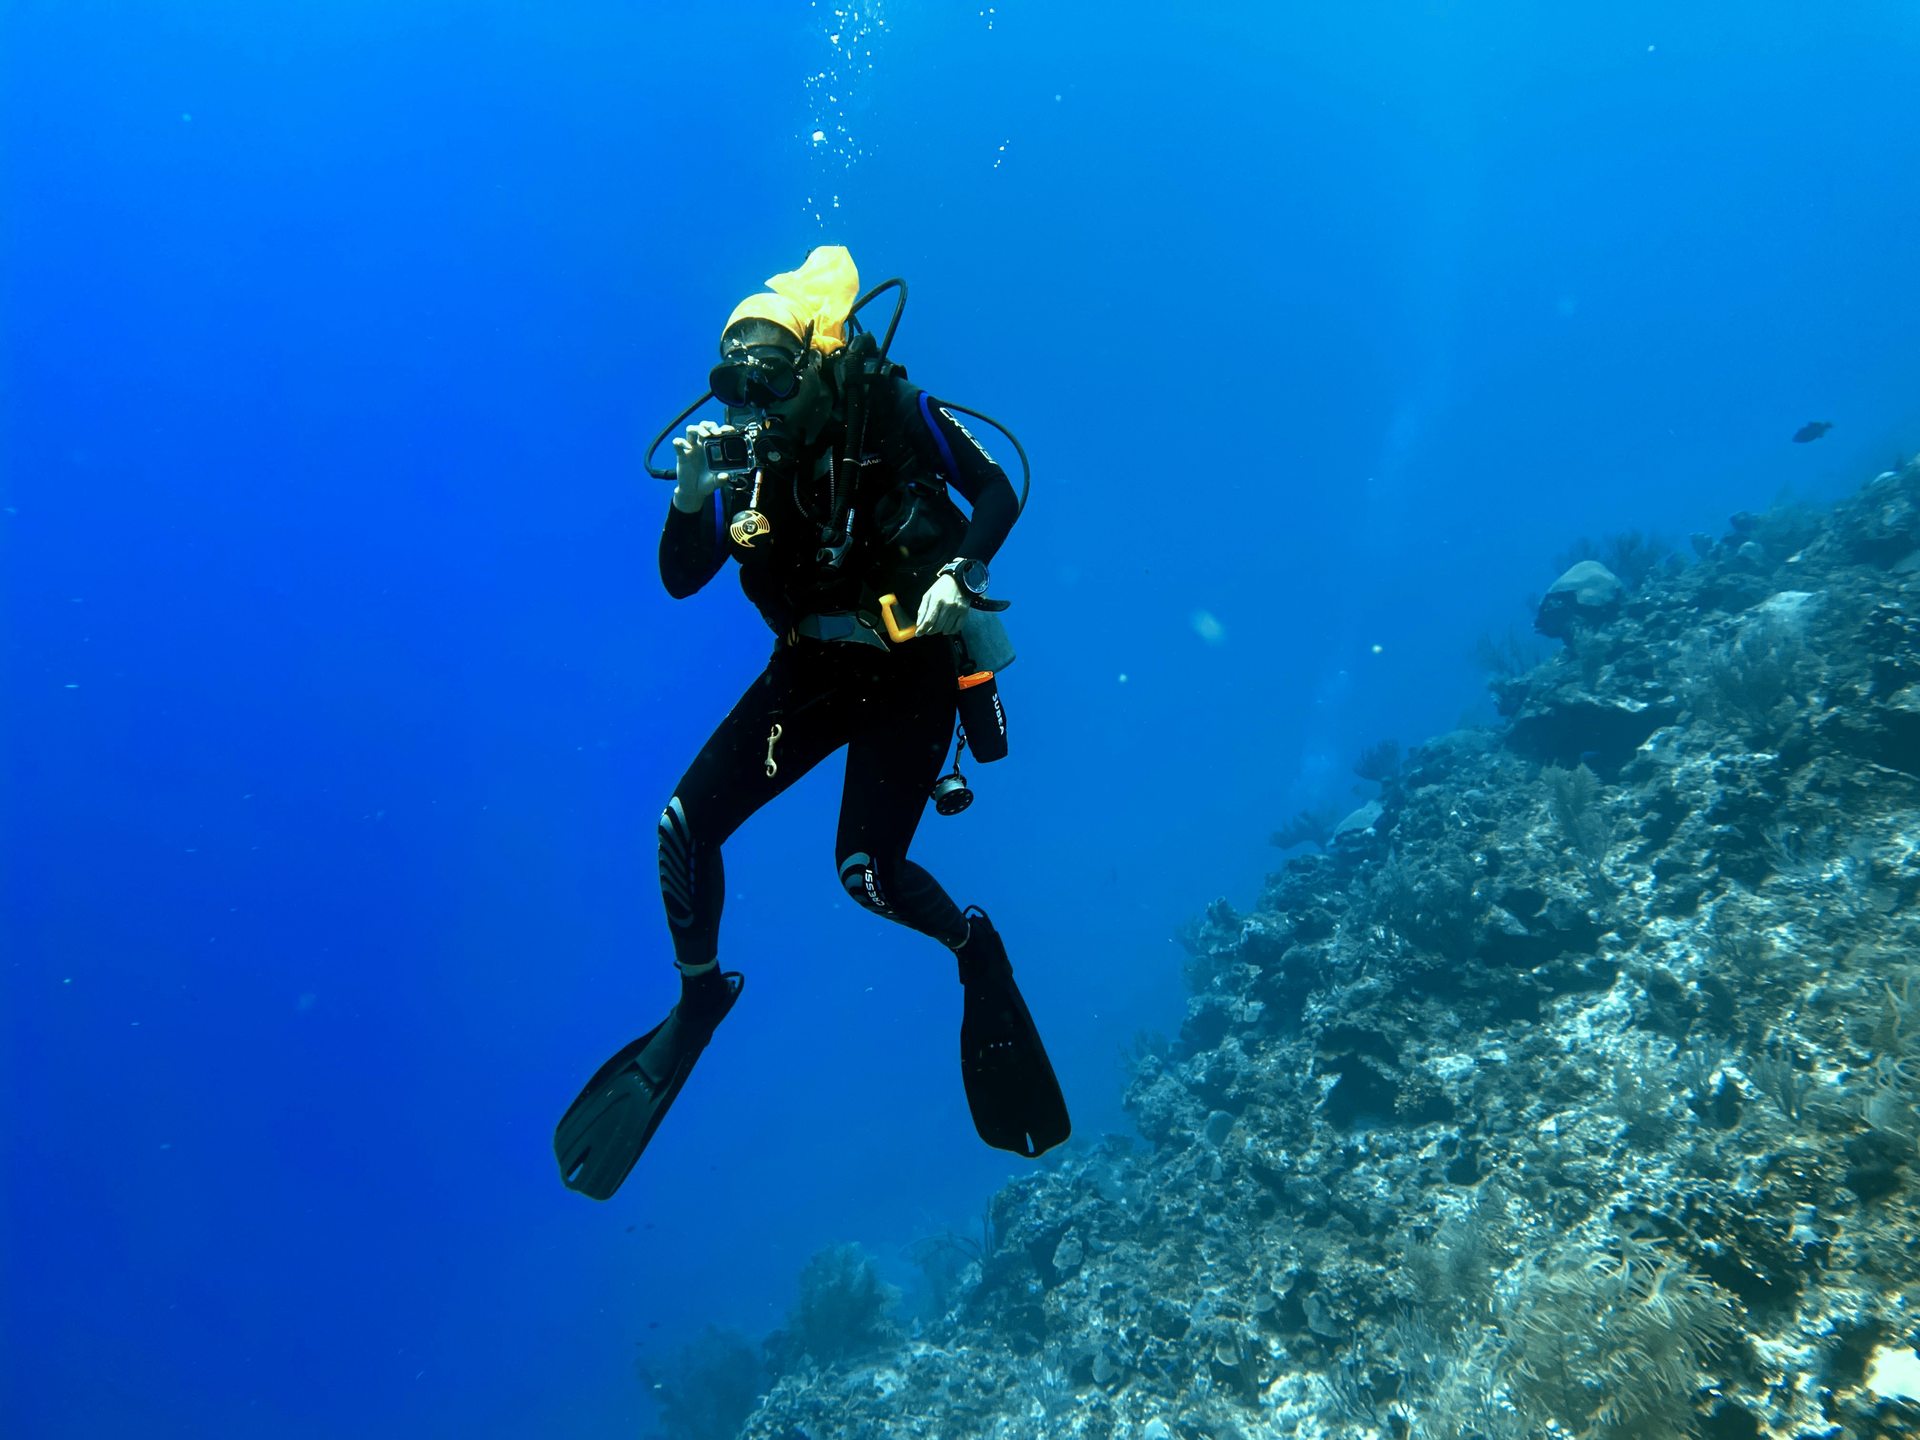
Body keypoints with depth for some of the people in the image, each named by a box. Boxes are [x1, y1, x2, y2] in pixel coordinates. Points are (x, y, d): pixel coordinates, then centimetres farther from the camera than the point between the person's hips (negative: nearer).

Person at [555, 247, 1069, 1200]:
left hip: (911, 666, -4)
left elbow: (998, 494, -3)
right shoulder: (748, 455, 0)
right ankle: (700, 996, 19)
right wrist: (690, 498, -18)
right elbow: (681, 580, 1)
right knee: (685, 822, -6)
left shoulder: (890, 413, -8)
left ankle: (975, 952, 20)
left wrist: (959, 571, -21)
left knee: (866, 872, -13)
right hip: (812, 667, 4)